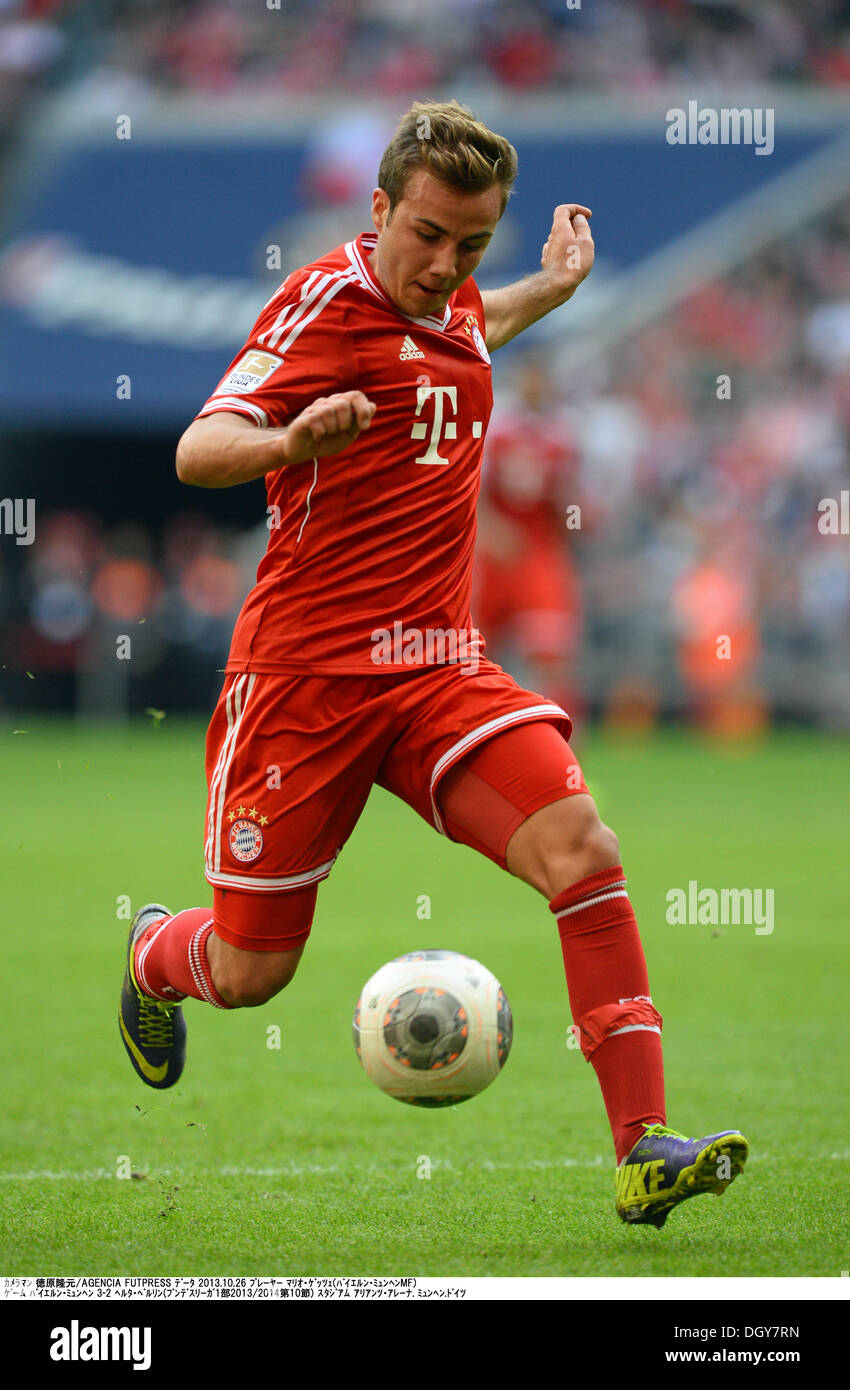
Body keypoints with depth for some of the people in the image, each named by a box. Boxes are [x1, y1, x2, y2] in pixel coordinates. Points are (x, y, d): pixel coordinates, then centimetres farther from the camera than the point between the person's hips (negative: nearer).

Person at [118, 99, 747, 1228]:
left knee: (583, 849, -19)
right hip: (308, 670, -5)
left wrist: (555, 286, 34)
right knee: (252, 971, 3)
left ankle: (644, 1149, -22)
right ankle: (155, 952, 41)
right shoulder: (328, 298, -11)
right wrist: (289, 439, -42)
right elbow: (197, 452, -23)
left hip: (440, 668, 5)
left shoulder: (452, 313, 11)